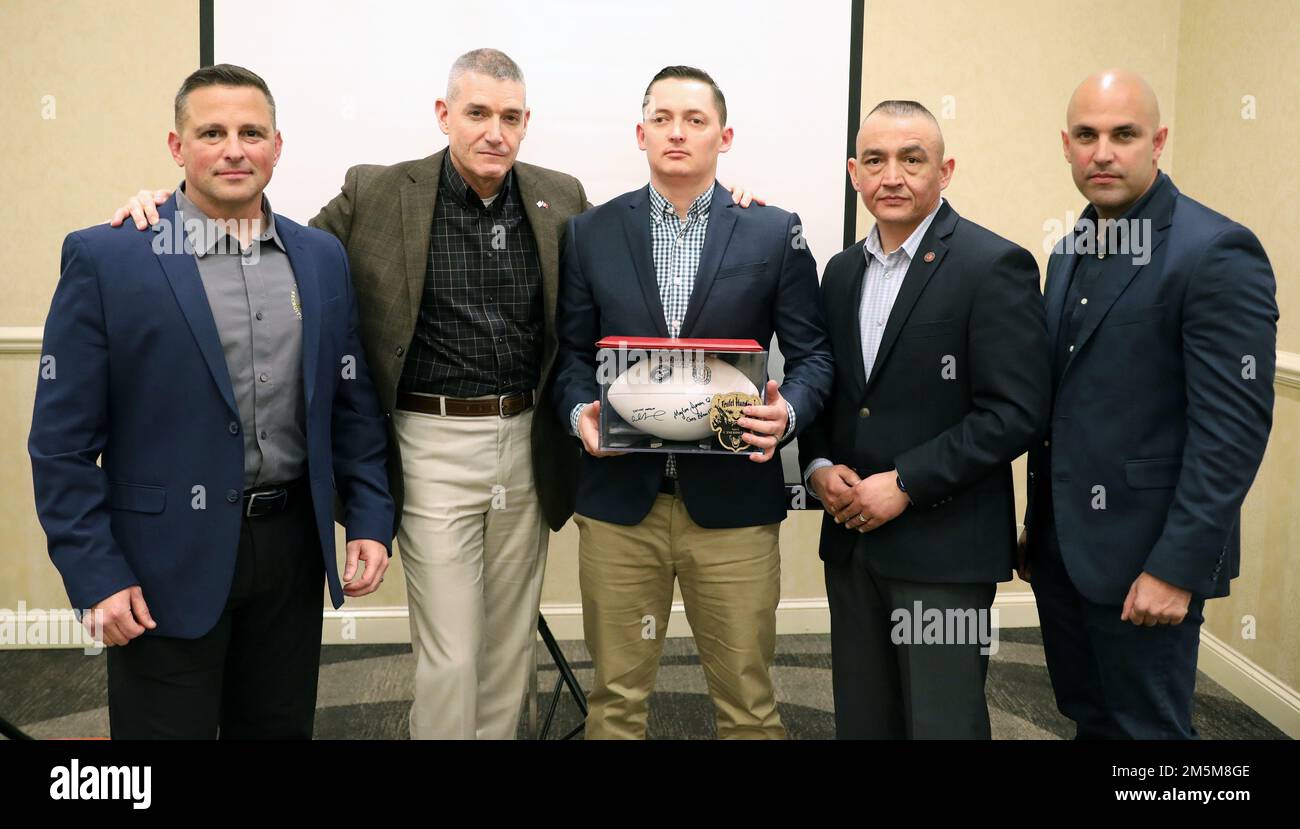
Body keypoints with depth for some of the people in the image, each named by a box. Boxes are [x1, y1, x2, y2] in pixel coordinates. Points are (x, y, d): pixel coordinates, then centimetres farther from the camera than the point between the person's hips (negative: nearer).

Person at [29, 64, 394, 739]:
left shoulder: (322, 257, 6)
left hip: (293, 549, 4)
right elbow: (62, 441, -7)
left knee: (281, 727, 17)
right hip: (168, 562, -4)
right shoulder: (105, 259, -7)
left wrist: (370, 521, 2)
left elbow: (353, 403, 10)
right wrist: (95, 576, -11)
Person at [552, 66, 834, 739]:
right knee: (616, 697, 13)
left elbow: (811, 353, 4)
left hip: (733, 501, -1)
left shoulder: (775, 234, 3)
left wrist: (790, 412, -15)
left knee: (747, 699, 10)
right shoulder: (590, 233, 7)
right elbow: (571, 351, 9)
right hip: (619, 499, 1)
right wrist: (580, 412, -10)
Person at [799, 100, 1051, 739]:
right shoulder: (843, 270, 12)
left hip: (945, 547, -6)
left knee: (942, 723, 3)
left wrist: (905, 483, -17)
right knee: (861, 721, 15)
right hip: (851, 539, 6)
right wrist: (818, 465, -1)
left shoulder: (994, 267, -10)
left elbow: (1017, 412, -15)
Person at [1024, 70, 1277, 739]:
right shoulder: (1072, 252, 11)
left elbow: (1235, 425, -17)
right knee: (1088, 719, 18)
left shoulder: (1217, 253, -13)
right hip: (1060, 547, 7)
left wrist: (1176, 566, -19)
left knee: (1143, 726, 6)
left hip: (1146, 557, -7)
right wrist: (1037, 527, 14)